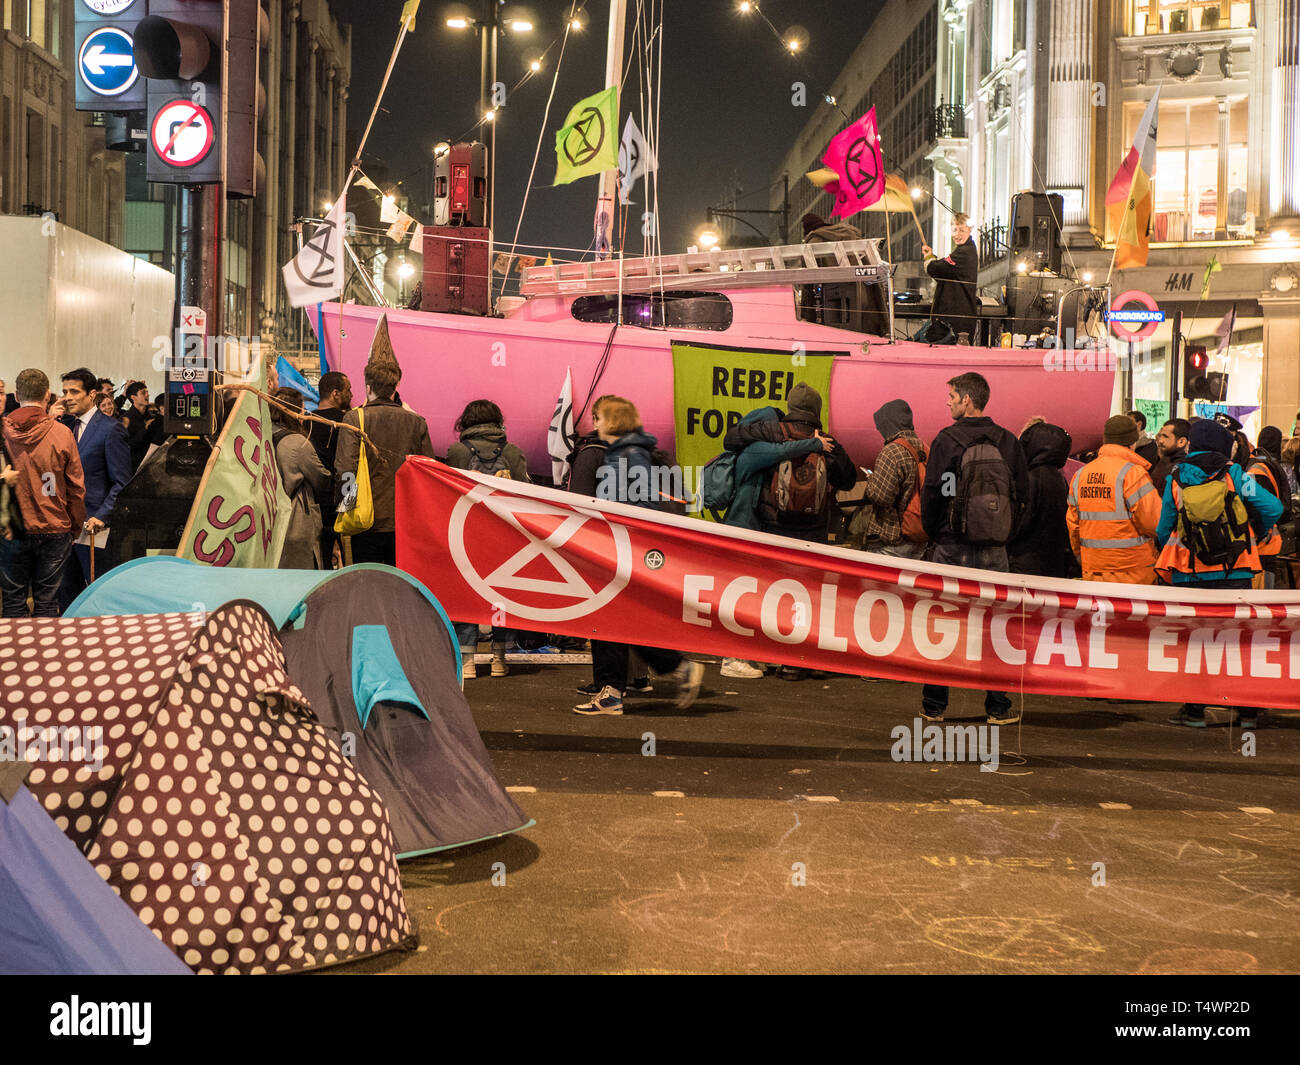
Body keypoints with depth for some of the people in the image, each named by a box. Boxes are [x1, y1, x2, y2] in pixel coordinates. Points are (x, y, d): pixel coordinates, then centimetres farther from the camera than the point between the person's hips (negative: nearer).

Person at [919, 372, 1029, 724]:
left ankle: (934, 705, 10)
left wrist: (934, 533, 8)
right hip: (994, 550, 2)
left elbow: (931, 493, -8)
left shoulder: (947, 440, -8)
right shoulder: (1008, 442, 2)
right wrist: (1003, 533, 14)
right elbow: (1022, 493, 5)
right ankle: (999, 706, 8)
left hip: (953, 547, -2)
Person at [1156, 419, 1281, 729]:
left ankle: (1194, 711, 6)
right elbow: (1273, 508, -6)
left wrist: (1170, 552, 28)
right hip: (1235, 574, 0)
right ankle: (1247, 711, 12)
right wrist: (1256, 533, 13)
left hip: (1190, 576, 1)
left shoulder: (1175, 480, 0)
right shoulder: (1233, 474, -4)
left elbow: (1164, 531, 7)